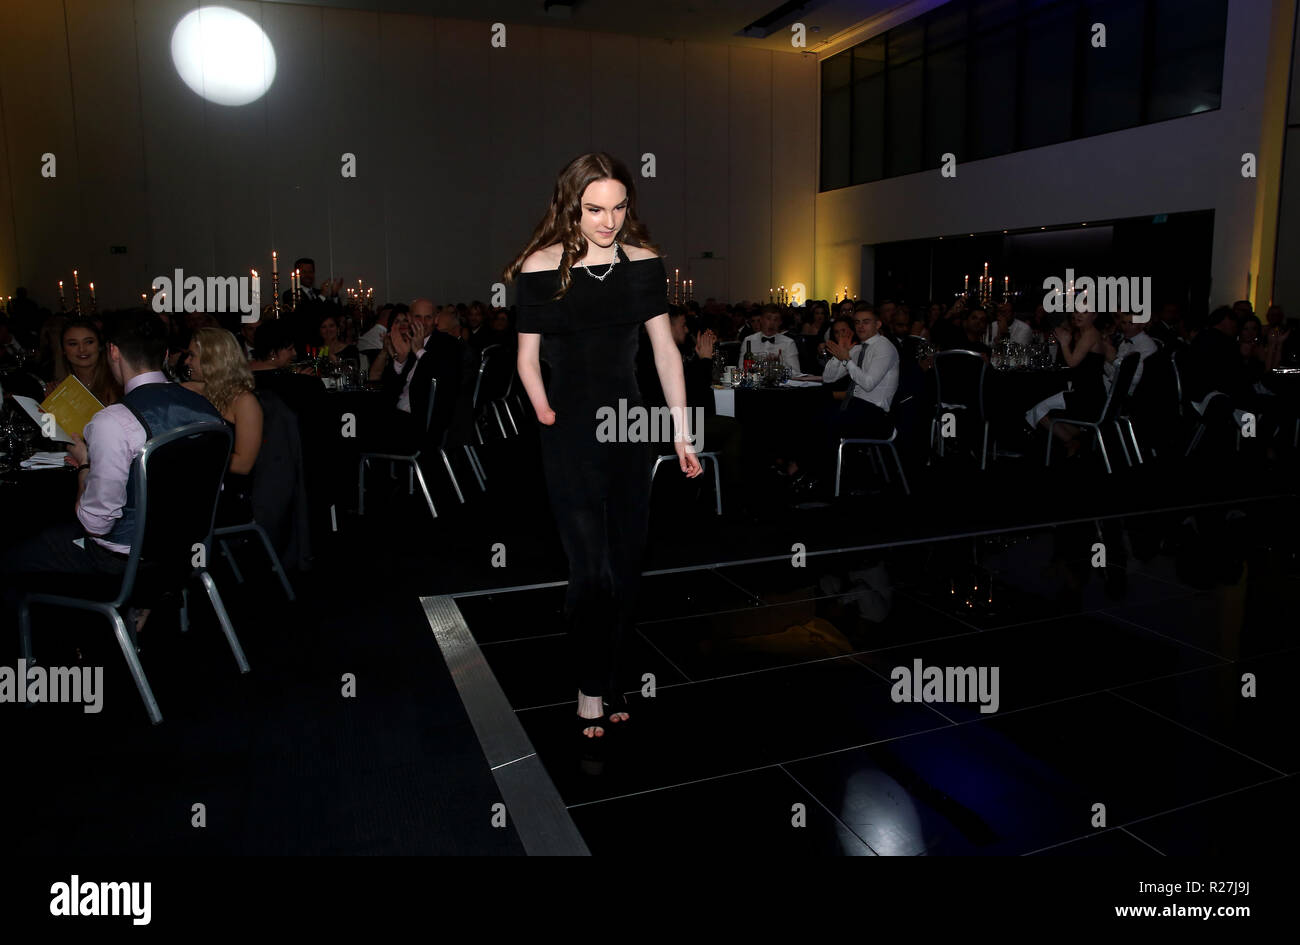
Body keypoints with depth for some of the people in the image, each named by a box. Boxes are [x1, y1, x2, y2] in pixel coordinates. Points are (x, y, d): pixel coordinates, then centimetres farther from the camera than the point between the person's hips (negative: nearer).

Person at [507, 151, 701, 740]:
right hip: (571, 434, -3)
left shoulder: (643, 262, 1)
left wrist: (681, 430, 1)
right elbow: (527, 357, 1)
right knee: (591, 569, -4)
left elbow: (665, 349, 3)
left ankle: (608, 675, 26)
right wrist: (548, 418, -10)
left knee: (626, 564, 9)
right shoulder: (541, 268, -6)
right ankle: (591, 689, 17)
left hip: (629, 428, 3)